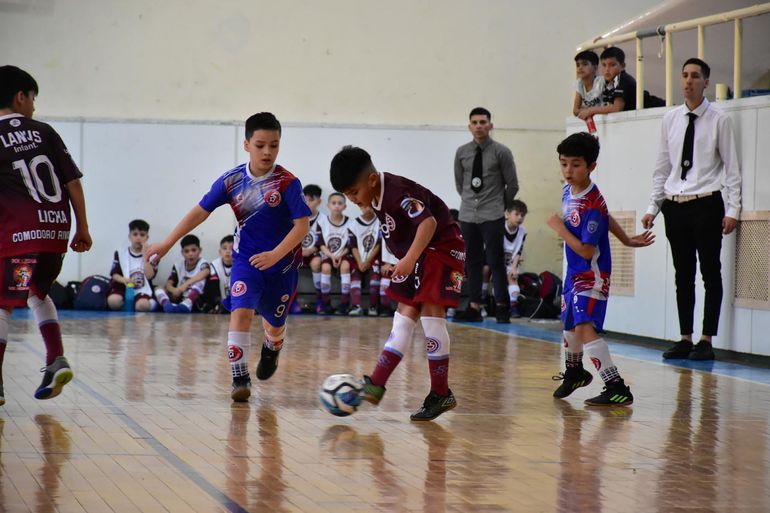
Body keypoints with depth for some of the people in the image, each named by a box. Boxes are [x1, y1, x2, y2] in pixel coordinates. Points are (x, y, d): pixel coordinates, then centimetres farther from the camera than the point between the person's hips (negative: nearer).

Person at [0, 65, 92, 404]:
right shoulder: (44, 132, 11)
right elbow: (73, 182, 9)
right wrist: (82, 229, 15)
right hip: (57, 227, 5)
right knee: (37, 292, 25)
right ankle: (56, 360, 11)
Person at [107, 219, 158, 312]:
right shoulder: (120, 253, 8)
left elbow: (149, 275, -9)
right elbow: (115, 274, 4)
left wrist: (145, 254, -11)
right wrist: (124, 280, -19)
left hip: (143, 290, -1)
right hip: (124, 287, 1)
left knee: (142, 305, -36)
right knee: (113, 300, -34)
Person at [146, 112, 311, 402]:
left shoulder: (287, 183, -17)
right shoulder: (232, 181, -9)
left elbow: (303, 224, -18)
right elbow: (201, 212, -1)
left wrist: (275, 254, -29)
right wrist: (167, 244, -3)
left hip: (282, 263, -1)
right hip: (246, 259, 1)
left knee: (274, 324, 14)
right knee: (241, 311, -22)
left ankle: (272, 349, 51)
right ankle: (239, 377, -15)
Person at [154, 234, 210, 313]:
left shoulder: (202, 264, -7)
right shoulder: (178, 266, 6)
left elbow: (205, 272, -31)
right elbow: (168, 283, -3)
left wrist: (186, 284, -47)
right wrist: (174, 290, -29)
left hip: (195, 301, -4)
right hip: (179, 299, 4)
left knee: (199, 283, -30)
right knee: (159, 289, -13)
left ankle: (185, 306, -52)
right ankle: (168, 305, -44)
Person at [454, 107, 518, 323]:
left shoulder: (501, 152, -4)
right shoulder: (461, 153, 5)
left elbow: (512, 185, 1)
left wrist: (499, 204, 8)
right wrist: (470, 200, 14)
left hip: (492, 216, -3)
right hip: (467, 215, 3)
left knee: (495, 261, -5)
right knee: (473, 262, 6)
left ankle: (502, 306, 1)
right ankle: (474, 307, 10)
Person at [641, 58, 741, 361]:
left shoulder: (718, 120, -2)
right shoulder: (670, 120, 9)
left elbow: (731, 167, -1)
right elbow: (662, 168, 13)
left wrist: (733, 209, -8)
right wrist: (653, 206, 7)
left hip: (706, 204, -4)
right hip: (675, 206, 4)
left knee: (711, 273, 0)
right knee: (683, 275, 9)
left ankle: (706, 341, 5)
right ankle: (685, 338, 15)